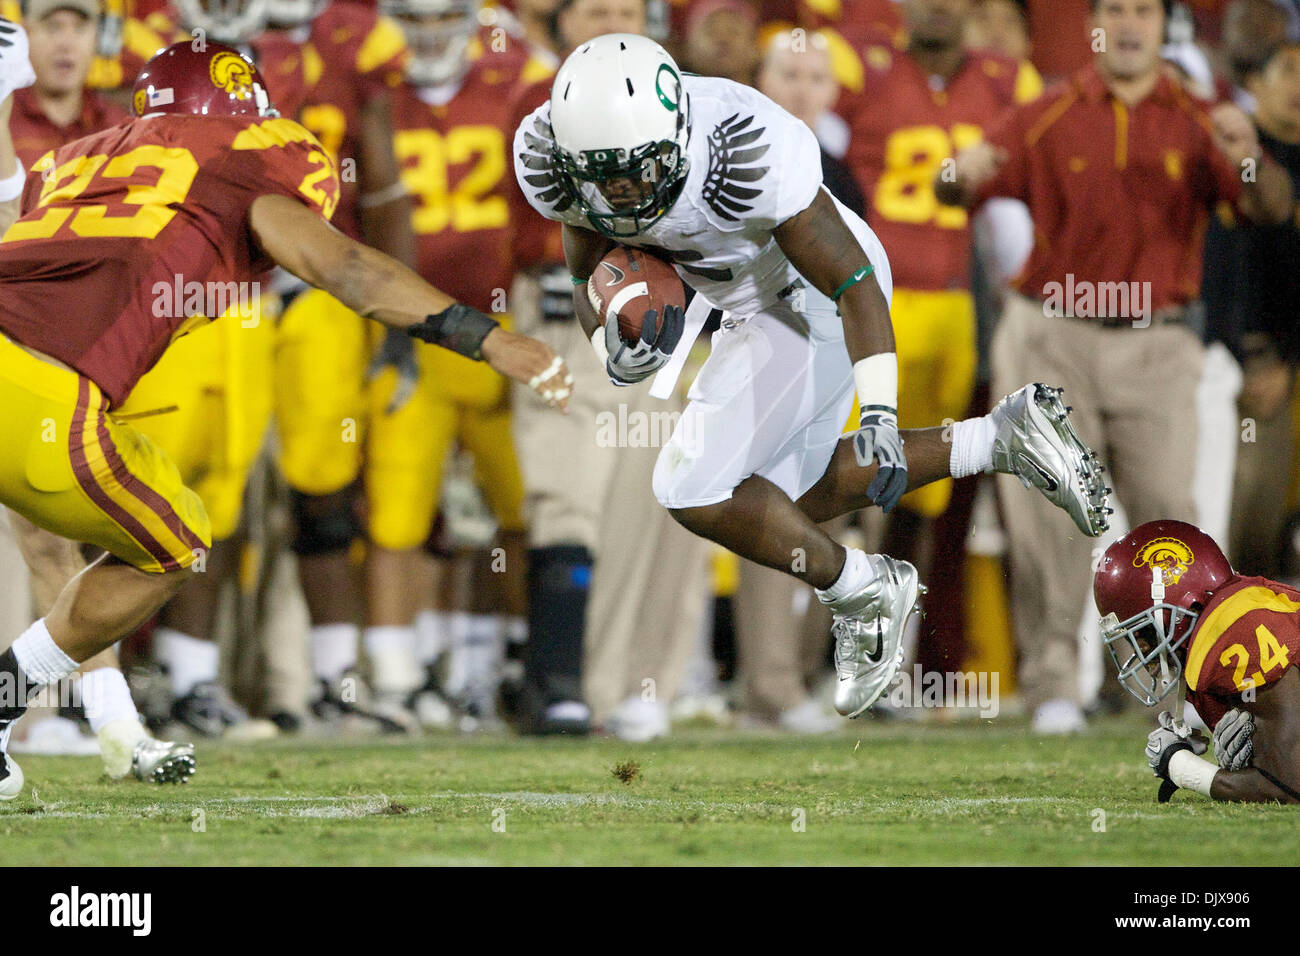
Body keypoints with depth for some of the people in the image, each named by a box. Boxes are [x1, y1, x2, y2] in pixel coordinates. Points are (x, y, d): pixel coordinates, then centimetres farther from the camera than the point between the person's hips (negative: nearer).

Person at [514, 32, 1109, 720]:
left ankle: (863, 594, 8)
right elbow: (590, 283, -6)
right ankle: (1001, 439, 24)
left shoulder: (744, 154, -37)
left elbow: (854, 285, -28)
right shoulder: (560, 163, -21)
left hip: (821, 297, -8)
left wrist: (880, 416, -33)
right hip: (756, 306, 8)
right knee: (789, 499, 19)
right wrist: (616, 353, -28)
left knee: (694, 492, -13)